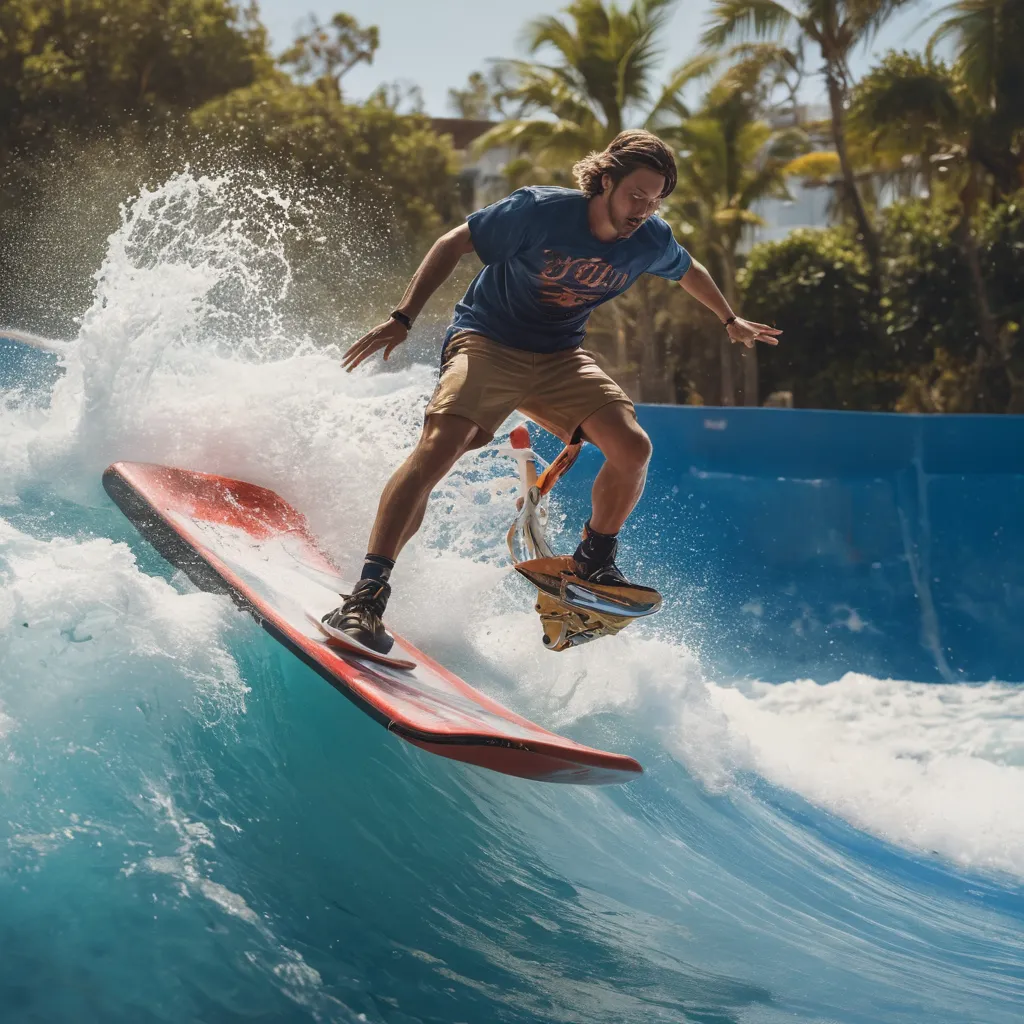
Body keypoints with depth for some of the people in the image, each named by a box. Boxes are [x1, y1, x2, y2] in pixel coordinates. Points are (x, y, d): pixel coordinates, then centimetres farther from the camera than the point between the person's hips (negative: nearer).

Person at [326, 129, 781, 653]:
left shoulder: (651, 241, -6)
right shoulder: (540, 211, -21)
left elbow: (689, 271, 18)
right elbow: (454, 243, -13)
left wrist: (730, 321, 33)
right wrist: (403, 318, -19)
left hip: (559, 358, 5)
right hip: (487, 342, -5)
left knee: (633, 448, -15)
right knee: (439, 446, -28)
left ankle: (593, 561, 12)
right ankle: (367, 593, -33)